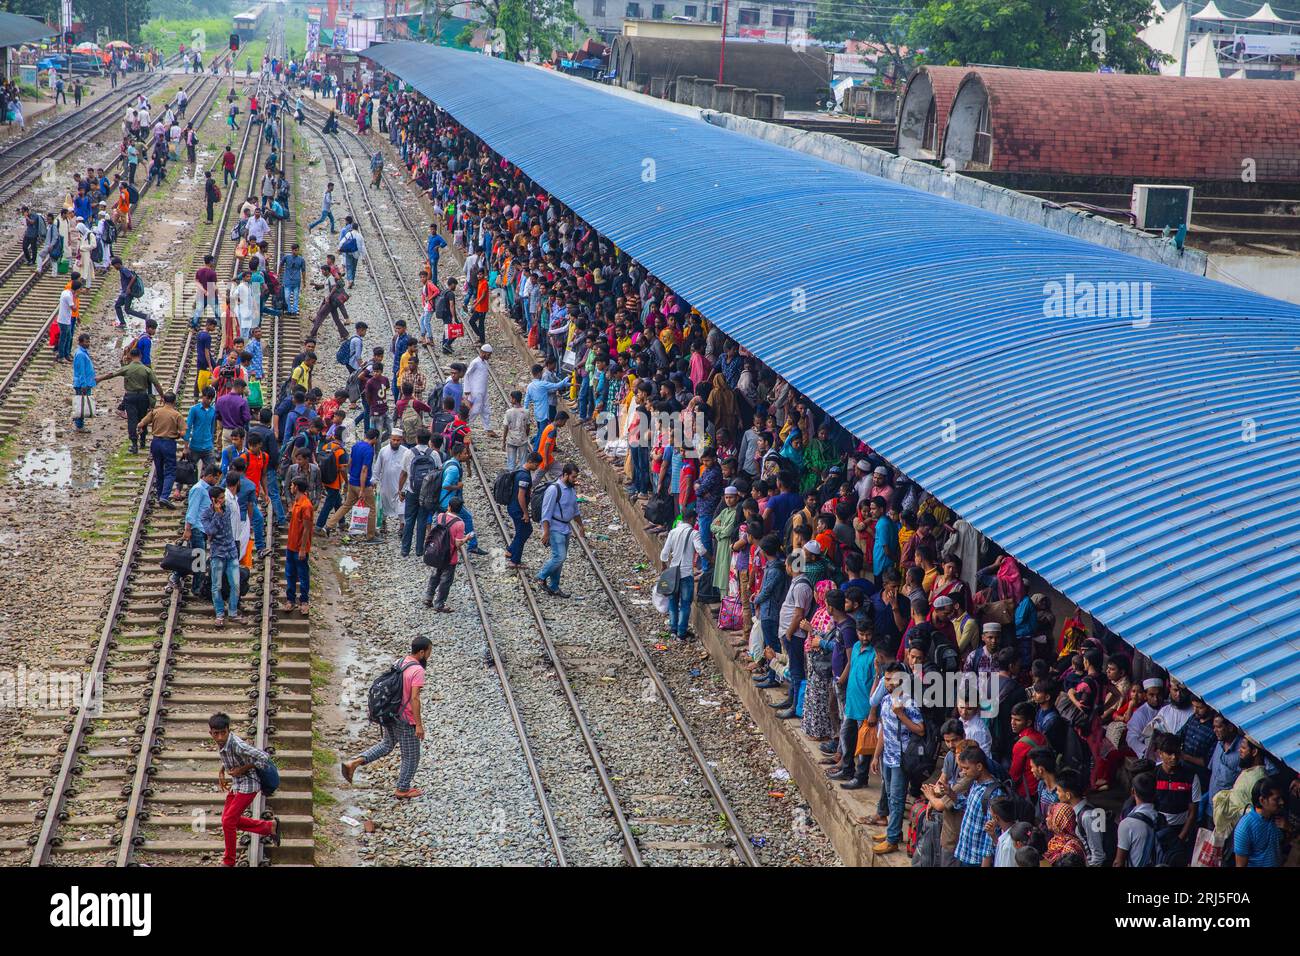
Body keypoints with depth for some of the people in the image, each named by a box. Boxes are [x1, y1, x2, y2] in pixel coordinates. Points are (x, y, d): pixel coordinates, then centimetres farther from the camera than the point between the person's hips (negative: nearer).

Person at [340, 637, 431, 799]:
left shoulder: (398, 663, 5)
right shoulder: (418, 671, -21)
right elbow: (414, 698, -26)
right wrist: (419, 725, -24)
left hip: (390, 715, 8)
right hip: (405, 721, -8)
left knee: (387, 745, 26)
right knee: (411, 756, 11)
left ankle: (354, 763, 11)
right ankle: (402, 789, 24)